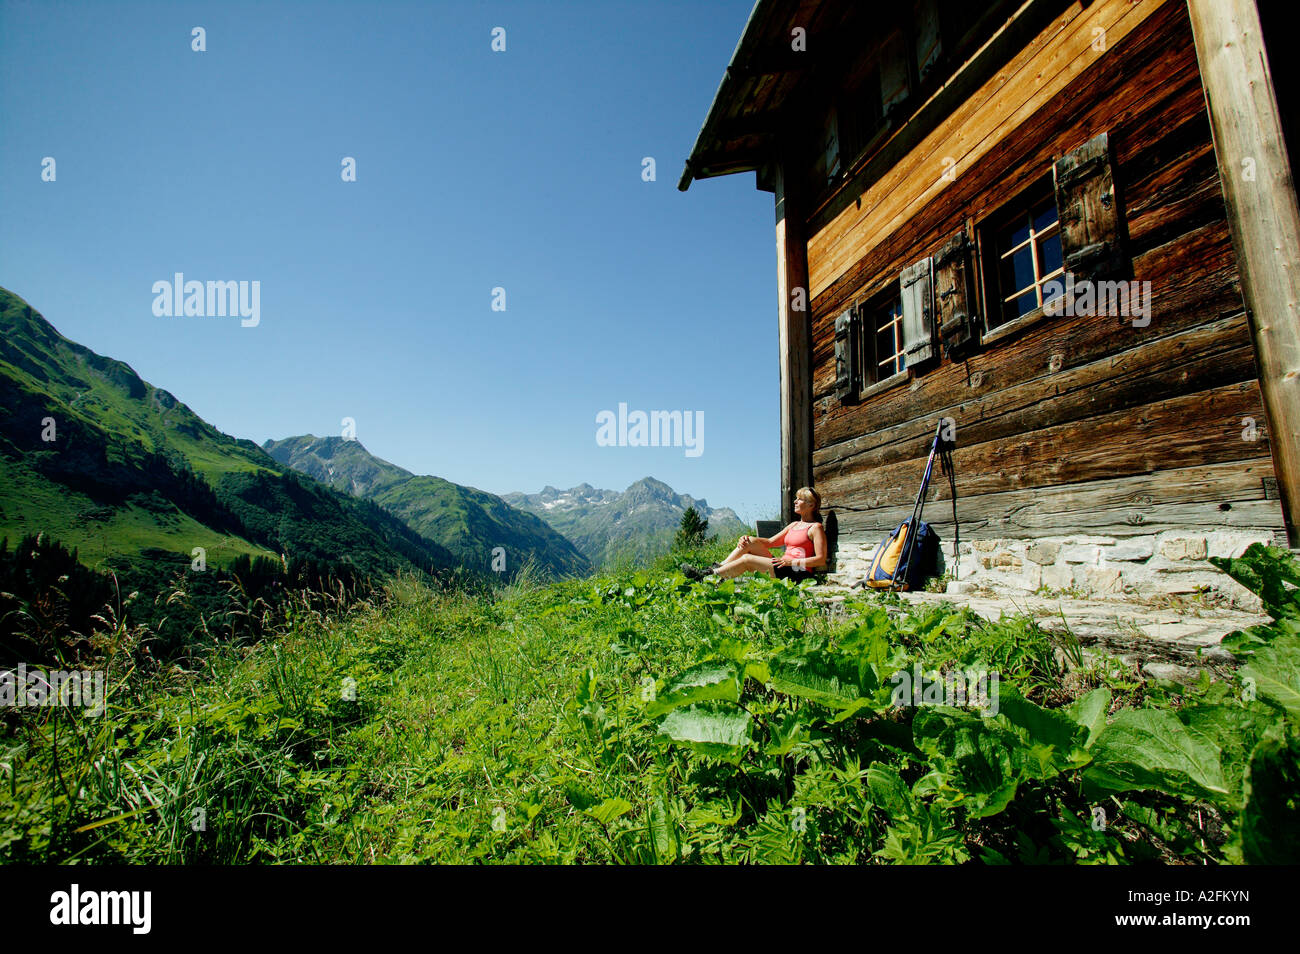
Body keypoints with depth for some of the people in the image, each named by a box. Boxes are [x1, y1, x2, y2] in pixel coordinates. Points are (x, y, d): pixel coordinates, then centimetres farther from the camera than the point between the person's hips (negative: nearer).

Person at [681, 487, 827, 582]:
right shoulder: (794, 525, 22)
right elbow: (770, 542, 18)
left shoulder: (815, 527, -2)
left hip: (798, 572, -8)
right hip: (783, 566, 8)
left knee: (747, 559, -21)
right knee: (750, 541, -7)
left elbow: (821, 559, -11)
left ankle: (706, 575, -17)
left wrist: (792, 561, -21)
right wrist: (746, 538, 2)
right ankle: (716, 568, -11)